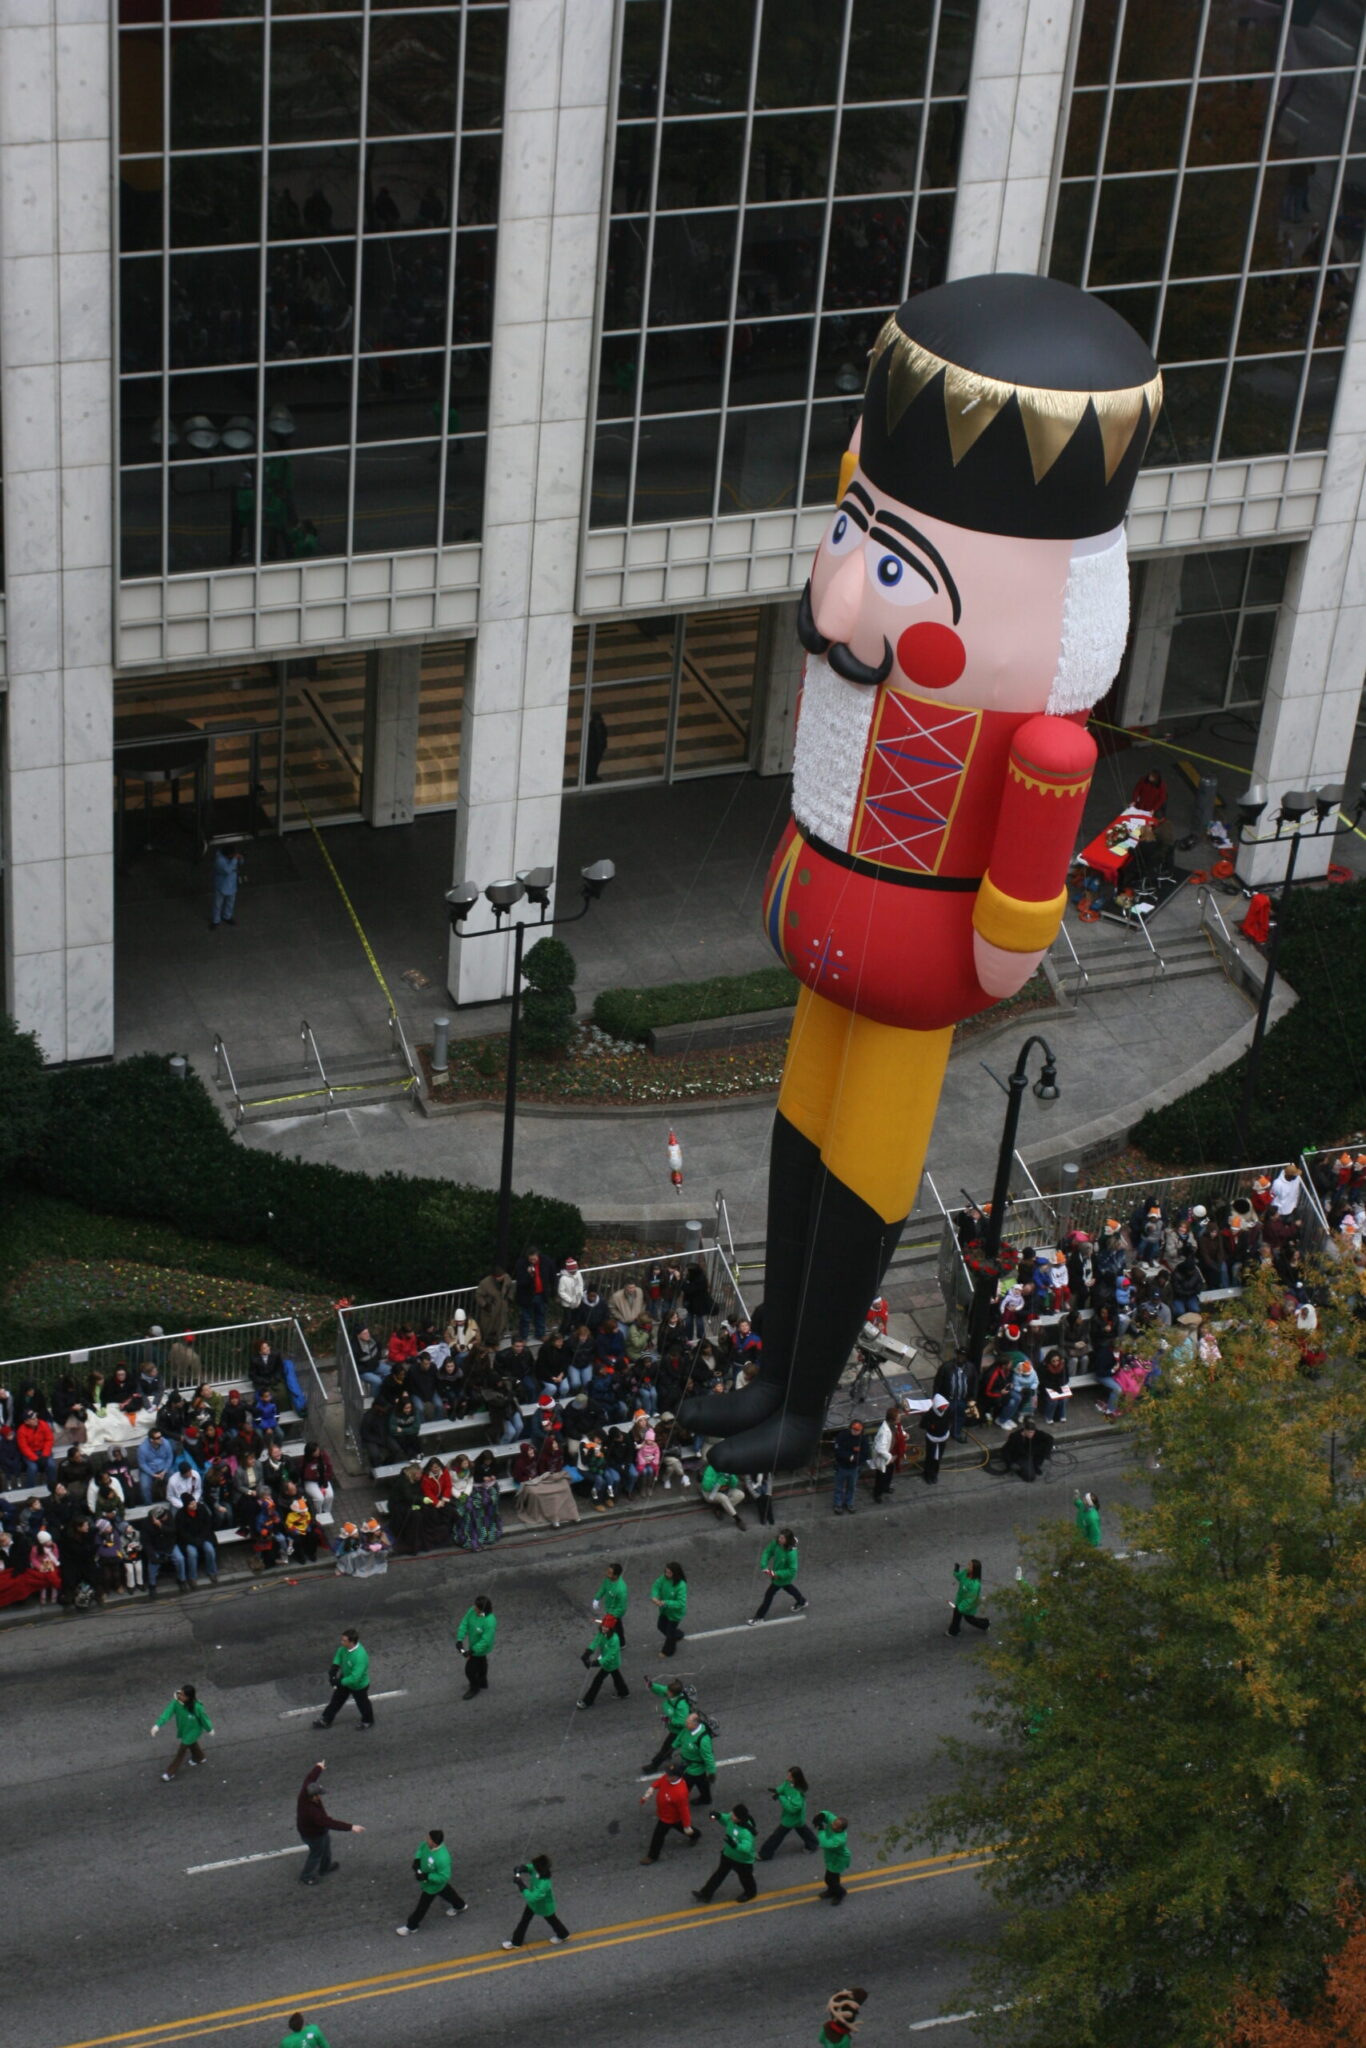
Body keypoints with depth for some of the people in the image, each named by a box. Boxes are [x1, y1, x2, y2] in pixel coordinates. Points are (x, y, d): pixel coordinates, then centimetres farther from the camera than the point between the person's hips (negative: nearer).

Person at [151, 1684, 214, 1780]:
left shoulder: (196, 1707, -37)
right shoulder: (176, 1703, -28)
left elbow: (204, 1718, -20)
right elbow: (167, 1713, -35)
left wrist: (209, 1729, -2)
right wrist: (157, 1725, -48)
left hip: (192, 1731, -5)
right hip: (182, 1730, 5)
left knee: (181, 1751, 9)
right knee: (192, 1745, 32)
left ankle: (170, 1773, 27)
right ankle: (199, 1758, 63)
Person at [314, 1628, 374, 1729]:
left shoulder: (360, 1657, -46)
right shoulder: (345, 1647, -21)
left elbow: (354, 1678, -41)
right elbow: (340, 1653, 4)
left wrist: (339, 1682, -31)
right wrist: (335, 1666, -10)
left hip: (358, 1686, -7)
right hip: (345, 1679, 7)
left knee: (362, 1703, 22)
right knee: (336, 1700, 22)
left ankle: (368, 1721, 51)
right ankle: (326, 1721, 43)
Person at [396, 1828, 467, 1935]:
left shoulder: (442, 1859, -46)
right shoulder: (428, 1845, -23)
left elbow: (444, 1877, -35)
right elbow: (421, 1847, 1)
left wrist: (426, 1876, -35)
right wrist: (417, 1859, -15)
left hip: (432, 1885, -8)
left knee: (422, 1906, 14)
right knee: (446, 1891, 34)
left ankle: (411, 1926, 37)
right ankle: (459, 1906, 61)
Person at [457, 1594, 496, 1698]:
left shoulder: (489, 1621, -40)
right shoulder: (472, 1611, -21)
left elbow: (485, 1641, -33)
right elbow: (464, 1624, -14)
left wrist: (472, 1651, -28)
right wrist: (459, 1640, -23)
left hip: (481, 1649, -7)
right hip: (473, 1644, 7)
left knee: (470, 1669, 12)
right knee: (481, 1665, 31)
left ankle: (474, 1688, 41)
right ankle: (483, 1684, 57)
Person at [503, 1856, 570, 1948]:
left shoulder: (544, 1885, -48)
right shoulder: (537, 1871, -25)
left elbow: (531, 1897, -46)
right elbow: (529, 1867, -2)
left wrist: (520, 1884, -46)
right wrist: (522, 1868, -26)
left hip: (544, 1906, -7)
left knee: (552, 1920, 24)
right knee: (524, 1920, 22)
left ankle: (563, 1935, 54)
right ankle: (516, 1942, 45)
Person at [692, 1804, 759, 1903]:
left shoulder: (747, 1832, -42)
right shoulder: (732, 1818, -20)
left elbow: (747, 1847, -51)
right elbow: (725, 1820, 3)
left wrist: (735, 1845, -67)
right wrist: (719, 1817, -18)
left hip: (743, 1860, -6)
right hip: (728, 1854, 6)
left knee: (745, 1877, 23)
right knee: (719, 1874, 20)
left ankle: (750, 1893, 54)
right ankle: (706, 1894, 32)